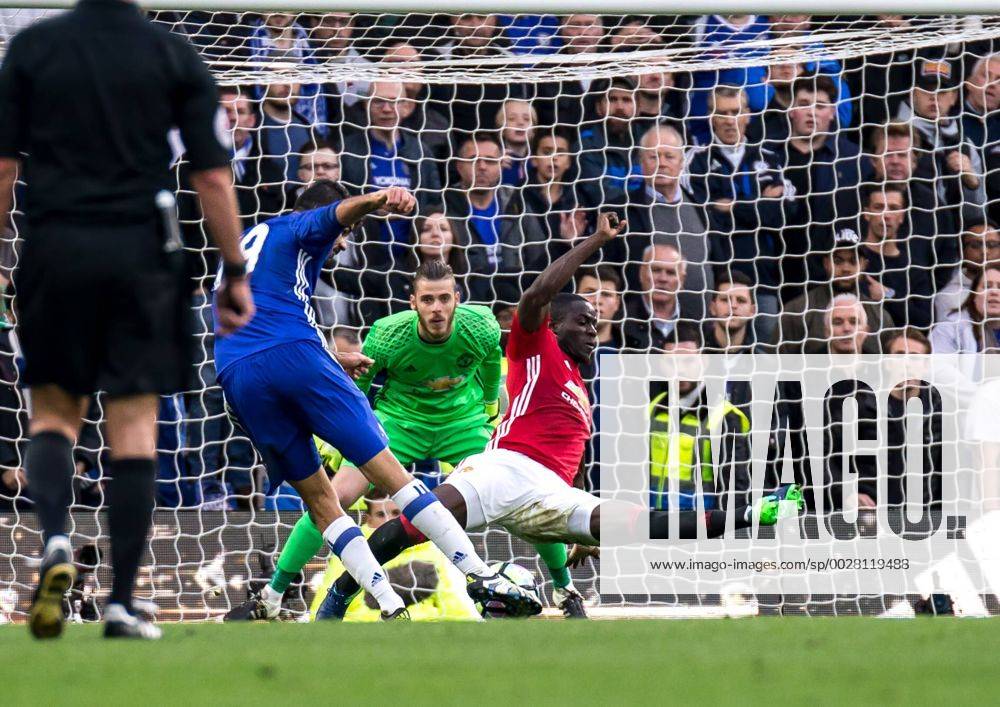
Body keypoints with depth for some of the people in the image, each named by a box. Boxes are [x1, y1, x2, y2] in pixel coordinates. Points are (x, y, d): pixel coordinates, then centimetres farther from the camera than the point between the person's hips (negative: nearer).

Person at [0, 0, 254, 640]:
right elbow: (213, 176, 0)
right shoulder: (175, 57, 1)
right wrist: (235, 274, 6)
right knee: (135, 424, 3)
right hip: (141, 252, -1)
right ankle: (122, 602, -1)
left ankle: (56, 539, -13)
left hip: (55, 250, 1)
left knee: (53, 413, 14)